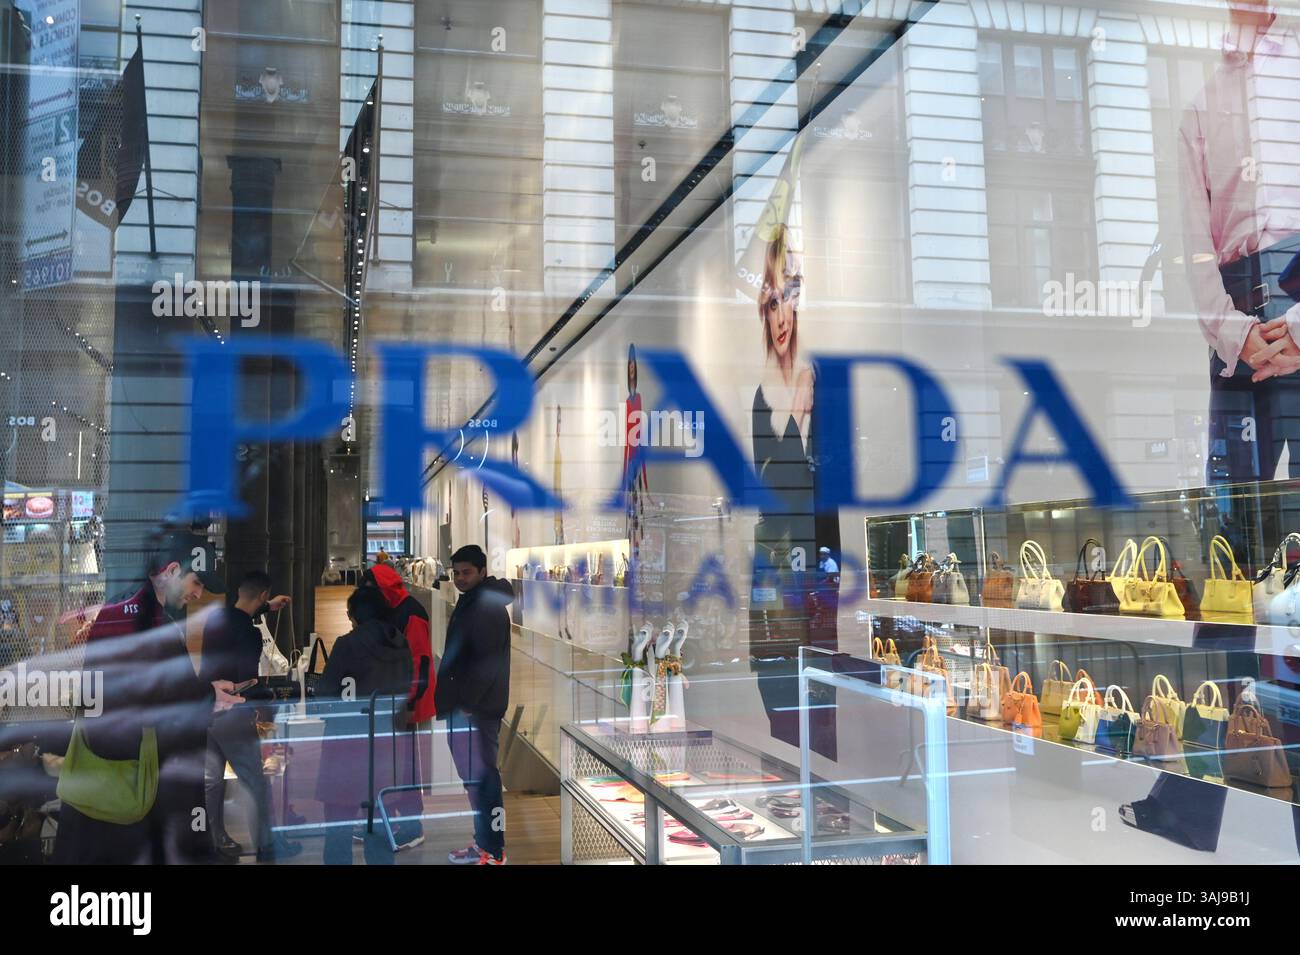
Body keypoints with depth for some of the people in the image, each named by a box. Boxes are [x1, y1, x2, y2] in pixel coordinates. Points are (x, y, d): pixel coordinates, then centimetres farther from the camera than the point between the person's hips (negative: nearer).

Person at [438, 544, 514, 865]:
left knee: (479, 775, -7)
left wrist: (467, 702, -20)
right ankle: (486, 842, 23)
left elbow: (488, 661, -21)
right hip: (468, 705, 10)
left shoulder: (488, 606, -14)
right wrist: (460, 701, 19)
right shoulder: (469, 602, 18)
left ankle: (491, 851, -2)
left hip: (476, 706, -10)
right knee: (479, 774, 14)